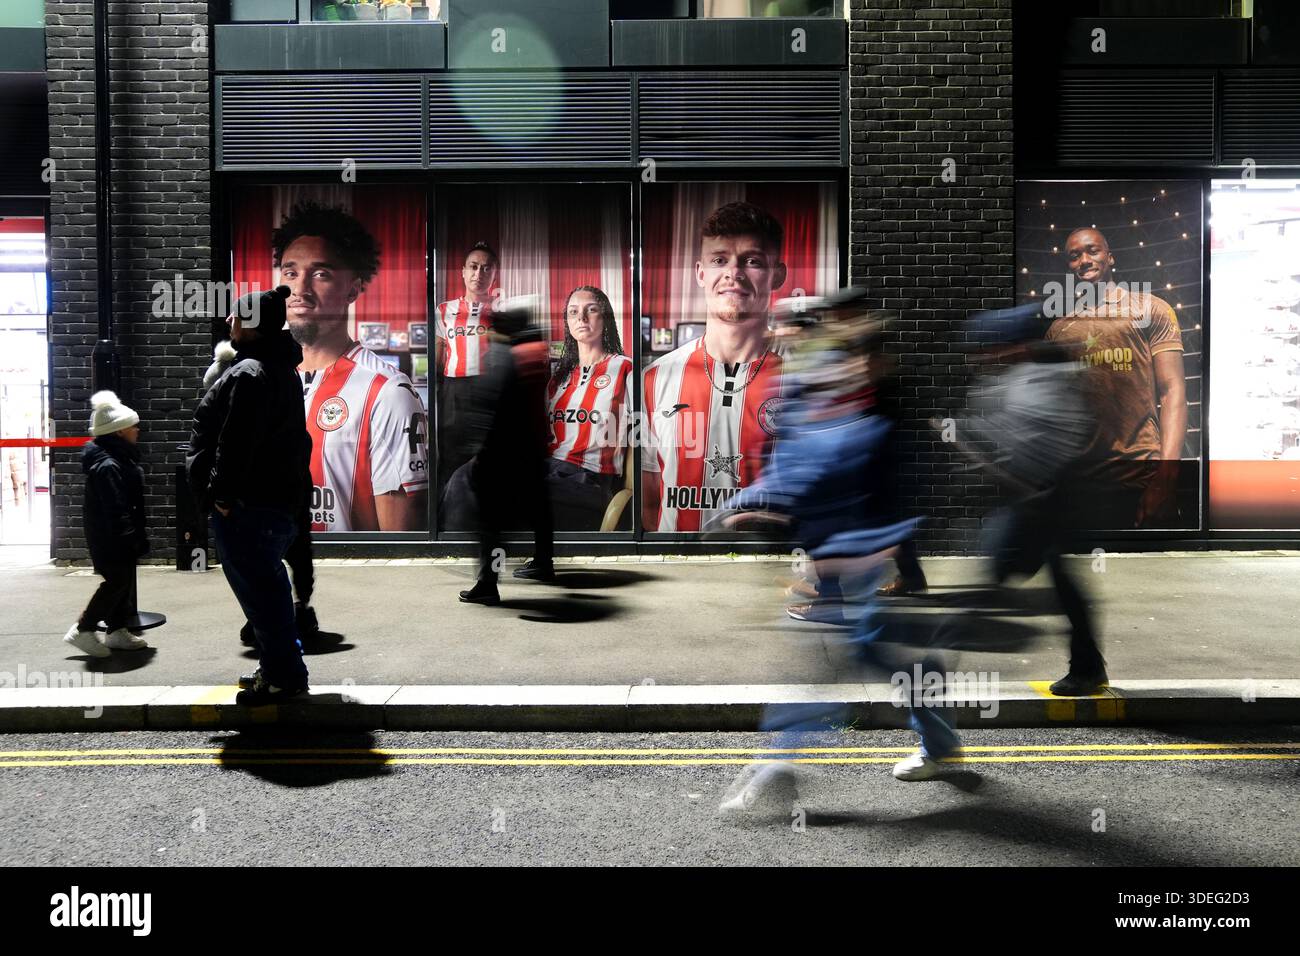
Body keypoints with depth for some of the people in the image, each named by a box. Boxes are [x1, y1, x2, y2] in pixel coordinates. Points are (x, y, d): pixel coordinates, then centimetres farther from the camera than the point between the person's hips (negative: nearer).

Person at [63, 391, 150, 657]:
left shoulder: (120, 459, 12)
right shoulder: (108, 465, -22)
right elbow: (115, 509, -26)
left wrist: (136, 538, 20)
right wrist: (129, 540, -26)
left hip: (118, 536, 10)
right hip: (110, 537, -10)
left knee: (123, 580, 14)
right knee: (116, 581, -6)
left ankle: (118, 631, 22)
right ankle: (83, 630, 3)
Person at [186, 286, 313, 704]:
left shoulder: (248, 373, -15)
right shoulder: (282, 369, 18)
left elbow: (236, 441, -22)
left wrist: (222, 493, -16)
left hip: (247, 506, -11)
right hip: (282, 498, 11)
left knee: (256, 586, -5)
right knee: (267, 583, 19)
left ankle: (282, 676, 1)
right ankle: (280, 667, 29)